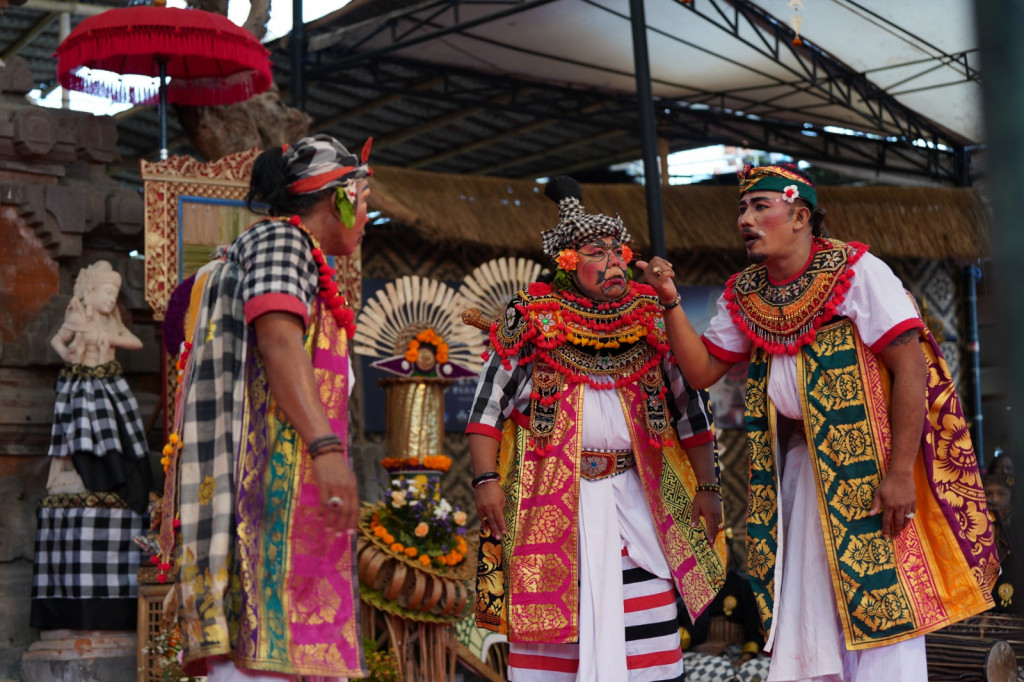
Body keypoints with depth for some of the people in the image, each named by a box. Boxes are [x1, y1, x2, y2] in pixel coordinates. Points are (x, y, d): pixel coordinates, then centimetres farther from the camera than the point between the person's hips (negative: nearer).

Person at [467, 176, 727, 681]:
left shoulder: (650, 319, 8)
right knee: (550, 624, -2)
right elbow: (487, 406, 2)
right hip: (550, 499, -2)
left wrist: (707, 487, 9)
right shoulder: (533, 320, 1)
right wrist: (486, 479, -8)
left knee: (647, 632, 0)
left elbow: (690, 409, 12)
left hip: (636, 499, 2)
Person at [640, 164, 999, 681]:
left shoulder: (857, 271, -10)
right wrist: (670, 300, -4)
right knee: (803, 612, 8)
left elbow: (911, 367, -15)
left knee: (879, 613, -5)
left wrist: (900, 472, -20)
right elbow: (701, 371, 9)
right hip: (797, 467, 6)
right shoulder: (744, 296, 8)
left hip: (870, 464, -6)